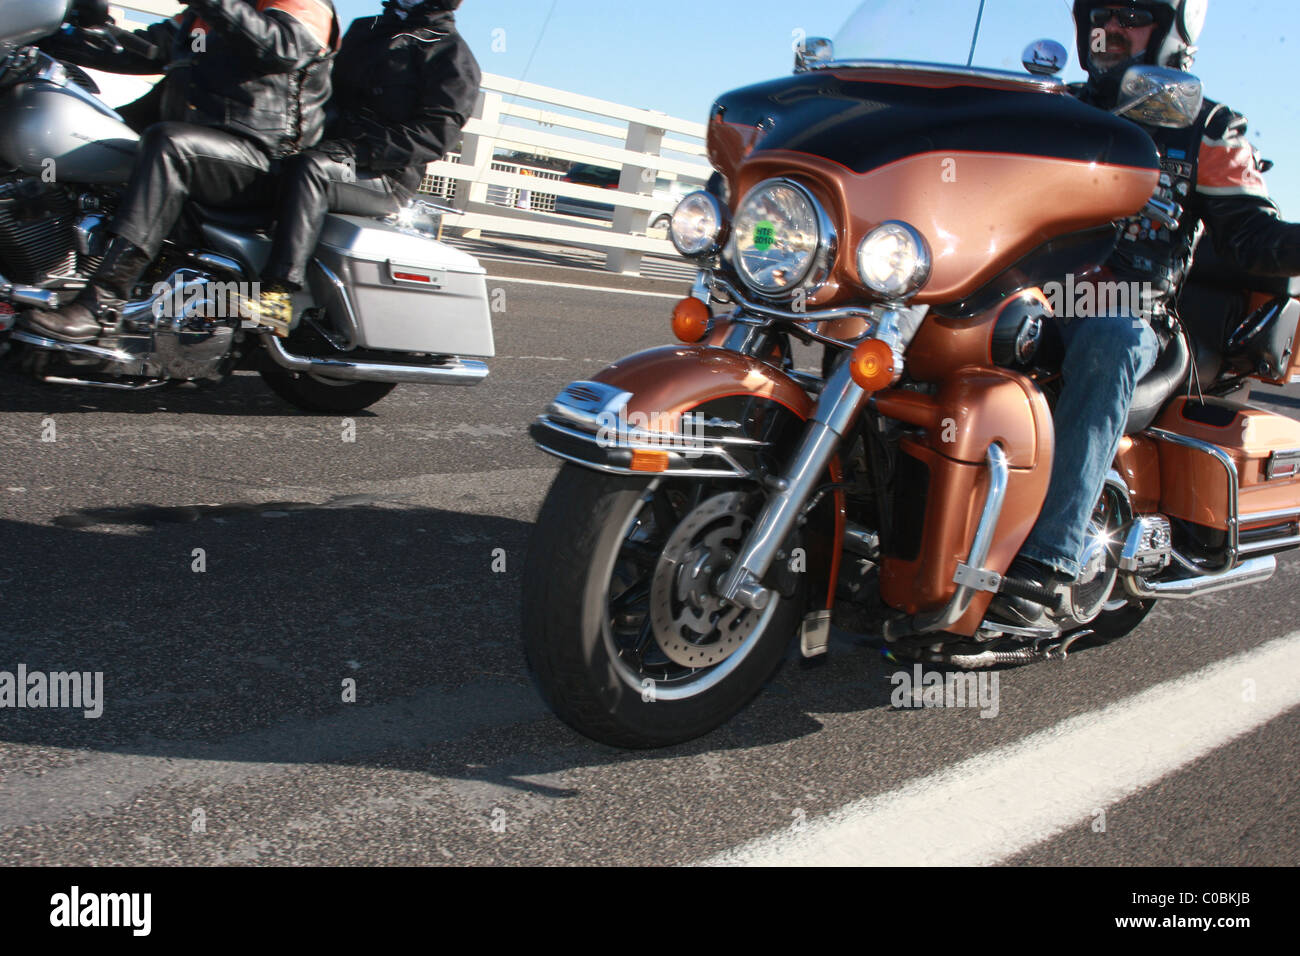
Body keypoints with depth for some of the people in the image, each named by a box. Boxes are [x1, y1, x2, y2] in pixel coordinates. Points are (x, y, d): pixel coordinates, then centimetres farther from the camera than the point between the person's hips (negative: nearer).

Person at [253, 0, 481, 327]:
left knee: (309, 170, -35)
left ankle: (278, 294, -43)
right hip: (331, 150, 8)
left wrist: (360, 151, -23)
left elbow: (437, 132, -12)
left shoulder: (450, 51, 1)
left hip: (385, 178, -7)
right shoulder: (364, 30, 25)